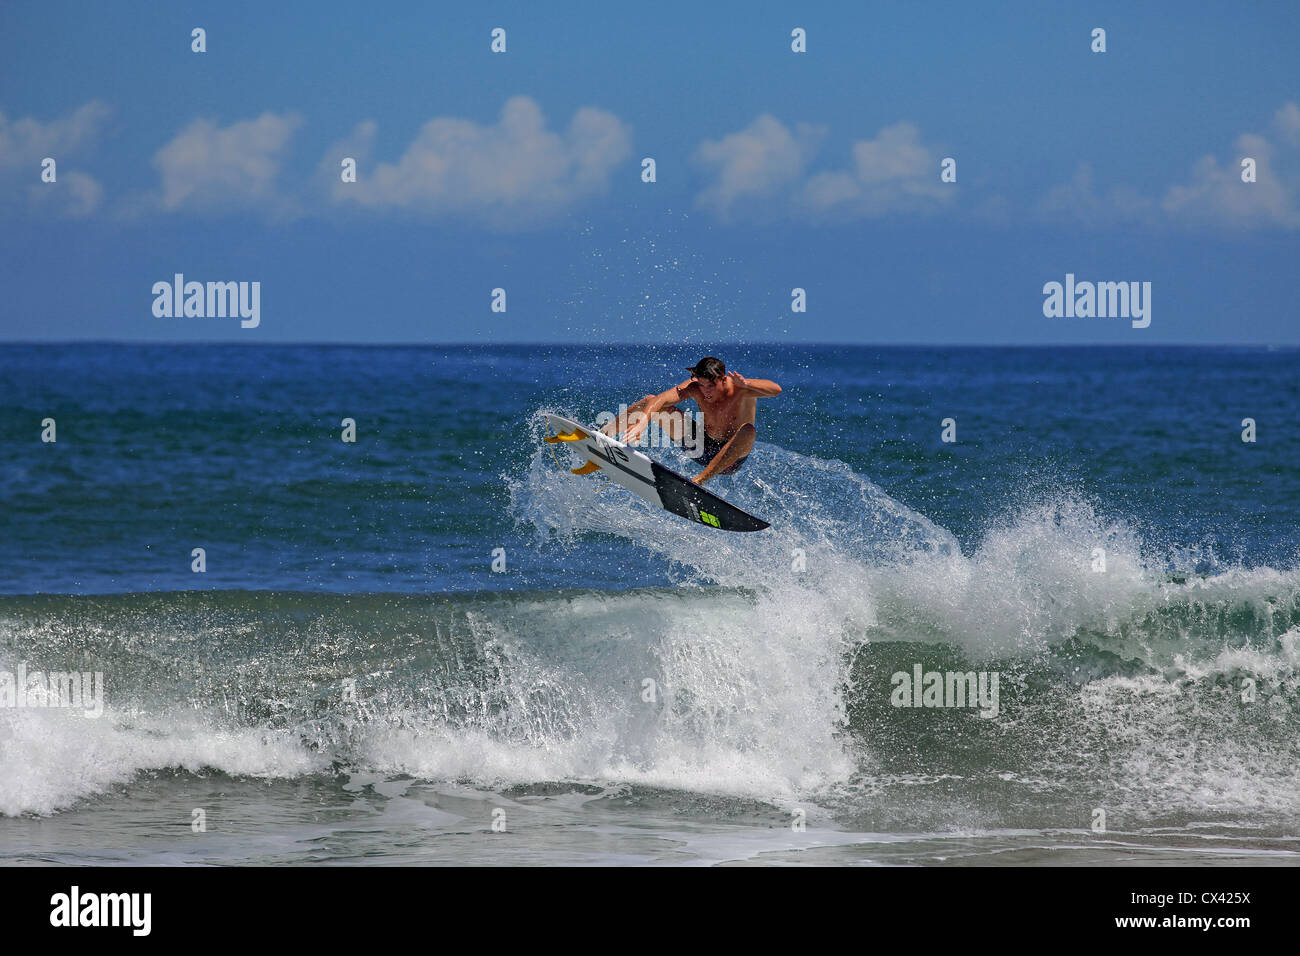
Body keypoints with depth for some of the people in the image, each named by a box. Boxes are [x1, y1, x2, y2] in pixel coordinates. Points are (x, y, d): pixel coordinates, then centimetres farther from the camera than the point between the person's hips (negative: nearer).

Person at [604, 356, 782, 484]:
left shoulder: (740, 389, -24)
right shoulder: (694, 388, -16)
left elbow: (775, 389, -40)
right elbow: (660, 400, -28)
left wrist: (746, 384, -57)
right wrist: (642, 422, -47)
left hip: (730, 460, -4)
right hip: (702, 447, 4)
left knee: (749, 430, -40)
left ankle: (699, 480, -43)